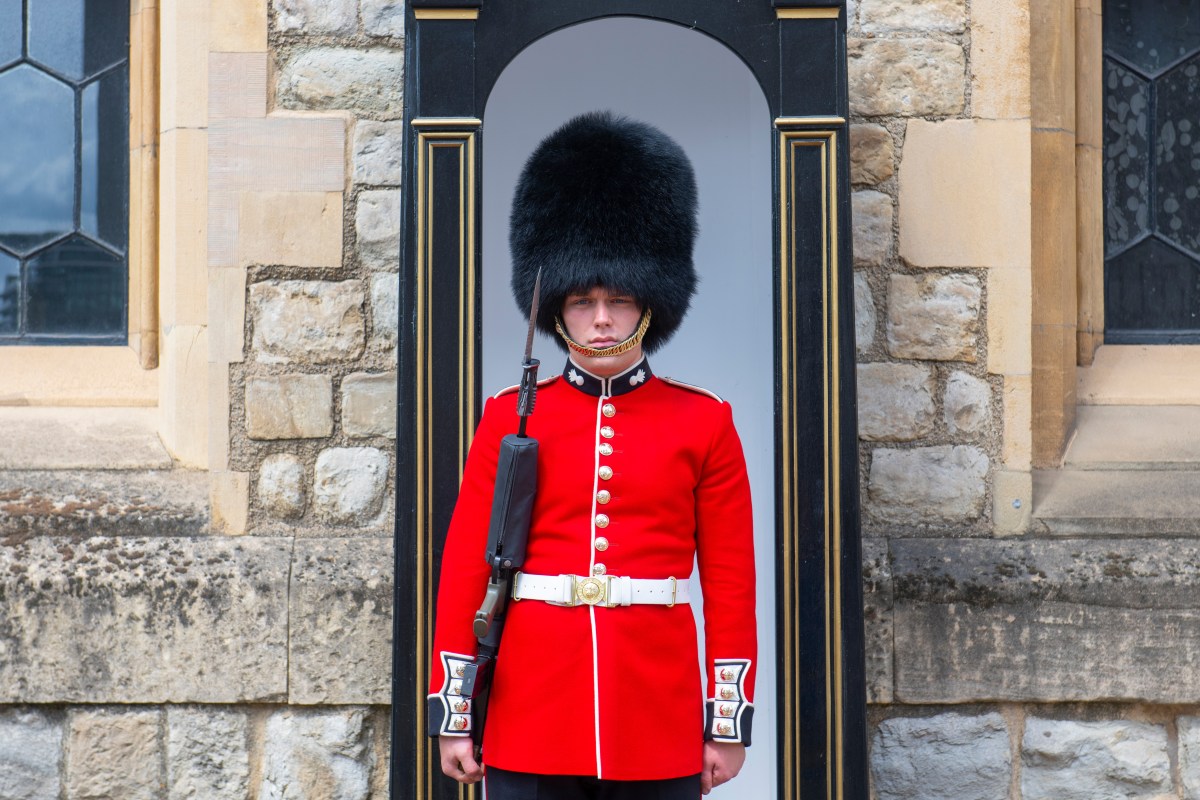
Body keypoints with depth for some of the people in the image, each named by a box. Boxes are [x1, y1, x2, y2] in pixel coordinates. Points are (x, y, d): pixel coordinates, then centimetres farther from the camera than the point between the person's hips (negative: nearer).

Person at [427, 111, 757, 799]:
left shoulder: (704, 424, 5)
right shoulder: (510, 420, 5)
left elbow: (731, 583, 4)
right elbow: (465, 569, 5)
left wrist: (729, 724, 1)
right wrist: (453, 715, 1)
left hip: (660, 729, 0)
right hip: (531, 721, 0)